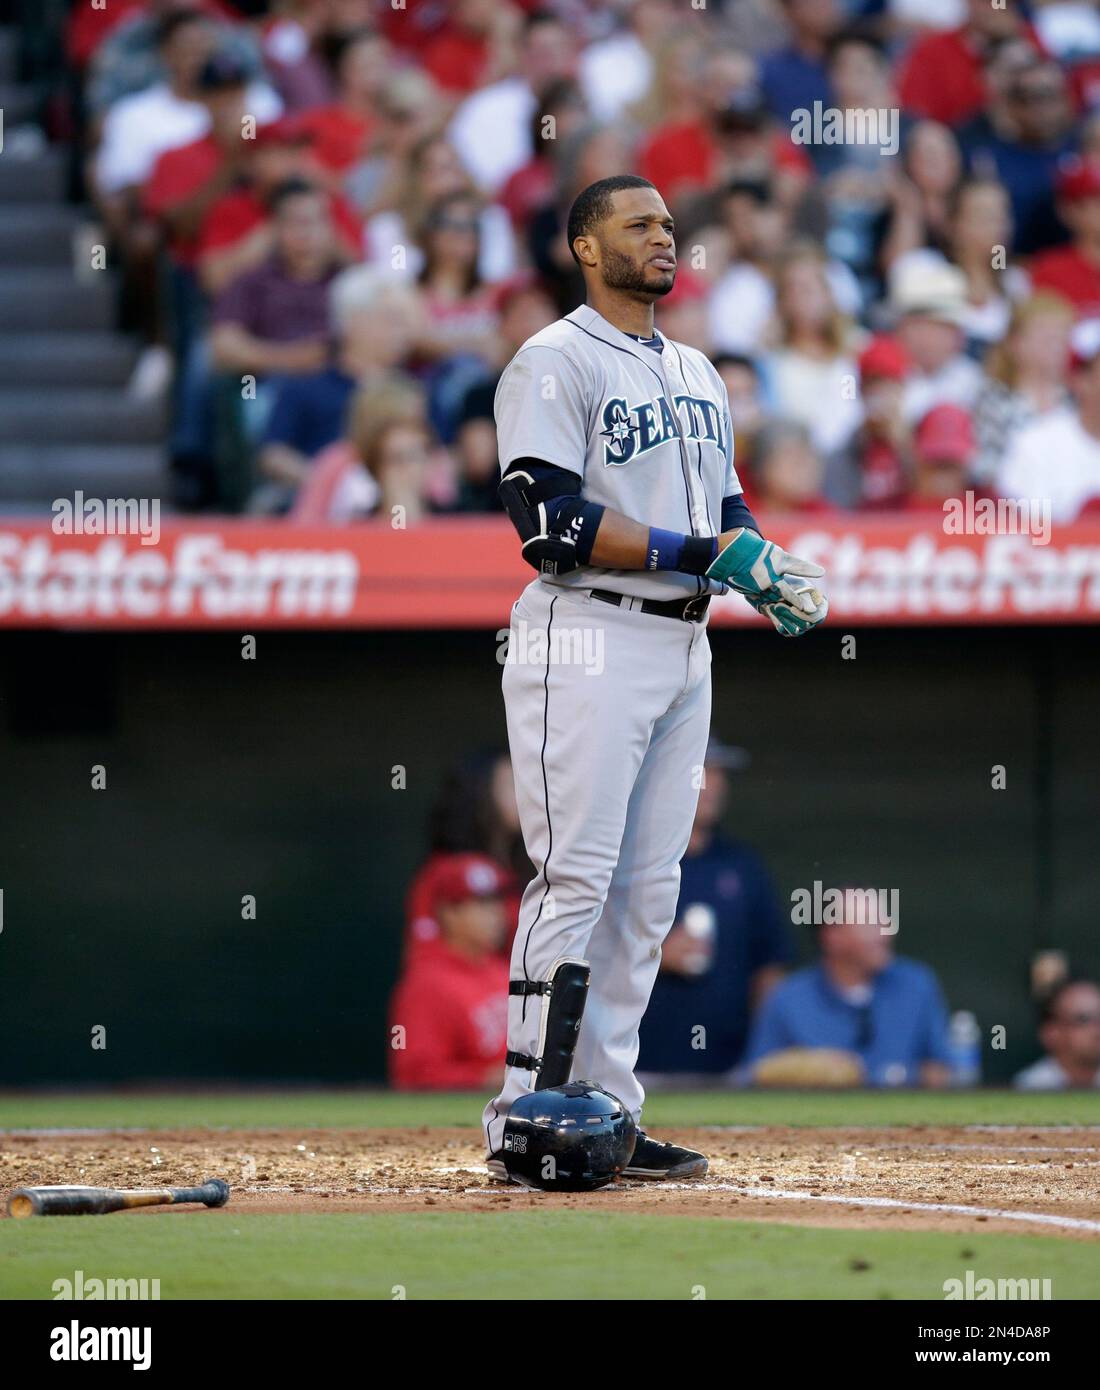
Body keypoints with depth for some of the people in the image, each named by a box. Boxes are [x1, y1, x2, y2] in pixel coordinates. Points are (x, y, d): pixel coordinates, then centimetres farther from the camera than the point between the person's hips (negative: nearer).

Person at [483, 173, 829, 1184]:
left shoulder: (696, 373, 20)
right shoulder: (554, 363, -6)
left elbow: (726, 507, 25)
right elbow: (552, 522, -16)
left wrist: (771, 568, 2)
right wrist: (700, 554, -18)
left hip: (683, 645, 8)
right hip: (587, 641, -8)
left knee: (649, 888, 6)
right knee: (576, 876, -11)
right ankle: (528, 1114, -10)